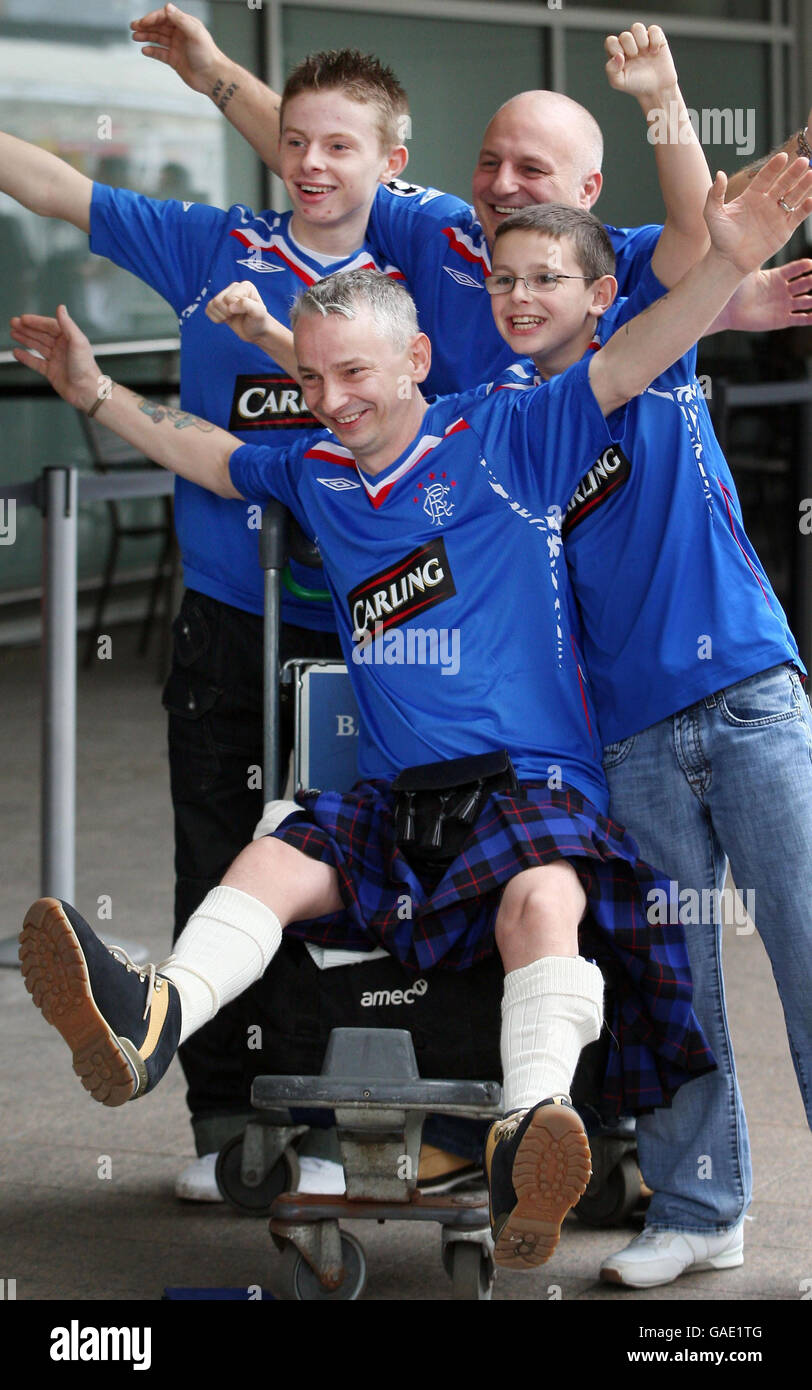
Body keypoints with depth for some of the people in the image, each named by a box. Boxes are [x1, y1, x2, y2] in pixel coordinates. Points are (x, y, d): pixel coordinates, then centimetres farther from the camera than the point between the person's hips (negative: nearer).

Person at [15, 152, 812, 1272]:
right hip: (393, 798, 5)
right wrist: (95, 392, 35)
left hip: (534, 777, -5)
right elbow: (202, 452, 36)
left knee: (544, 896, -35)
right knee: (272, 862, -21)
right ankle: (153, 1018, -48)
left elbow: (629, 362, -9)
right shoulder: (313, 474, 17)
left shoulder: (506, 438, 2)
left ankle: (530, 1134, -58)